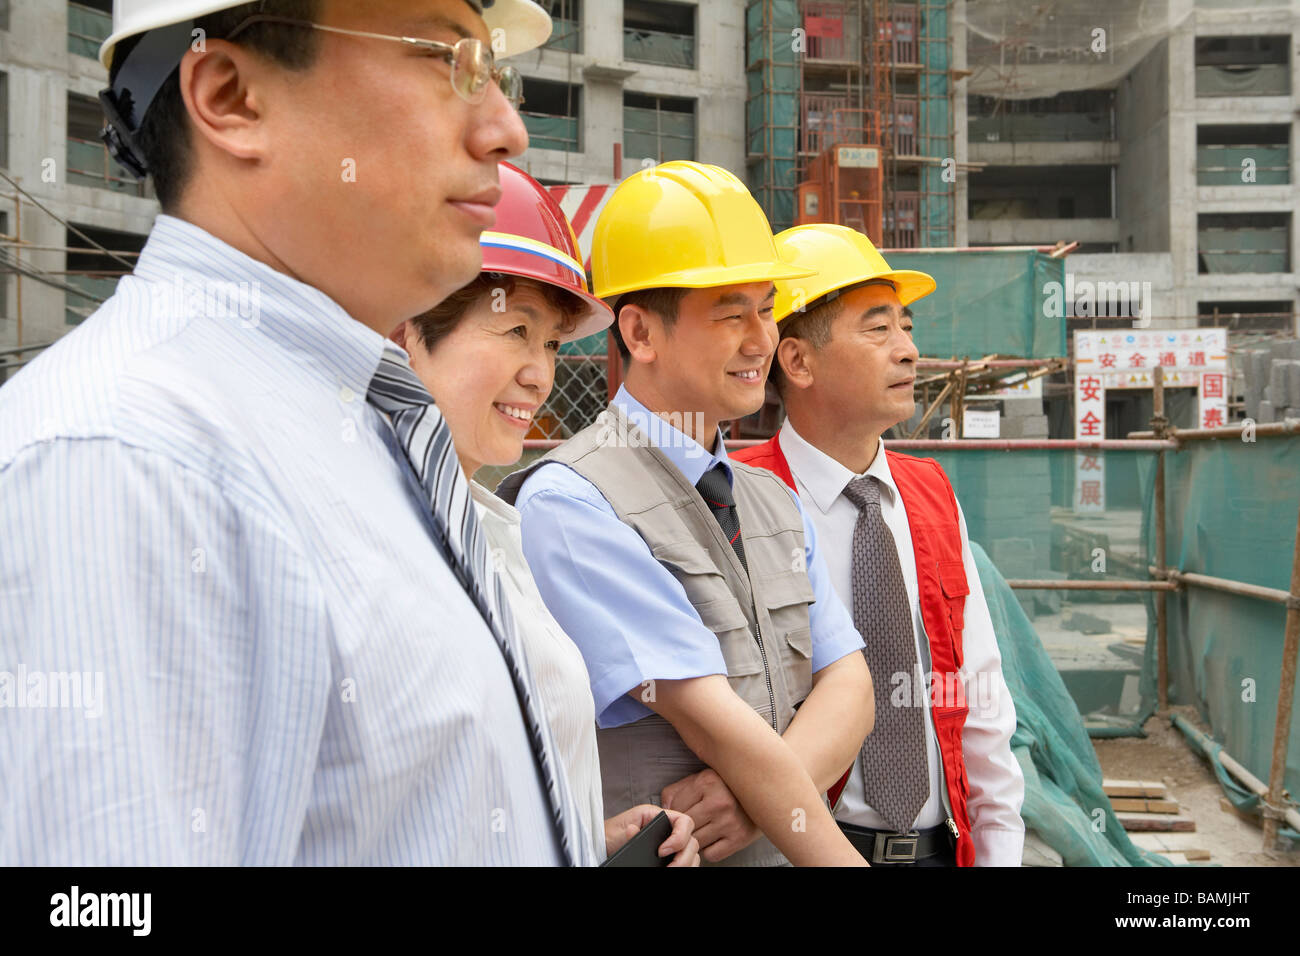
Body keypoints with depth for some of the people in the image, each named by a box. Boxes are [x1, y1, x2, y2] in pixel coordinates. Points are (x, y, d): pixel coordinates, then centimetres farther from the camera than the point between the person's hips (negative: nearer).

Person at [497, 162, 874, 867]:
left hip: (774, 846, 6)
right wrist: (835, 853, -14)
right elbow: (710, 717, -18)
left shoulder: (775, 500, 8)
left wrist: (761, 788, -16)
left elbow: (848, 683, 2)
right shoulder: (569, 503, -16)